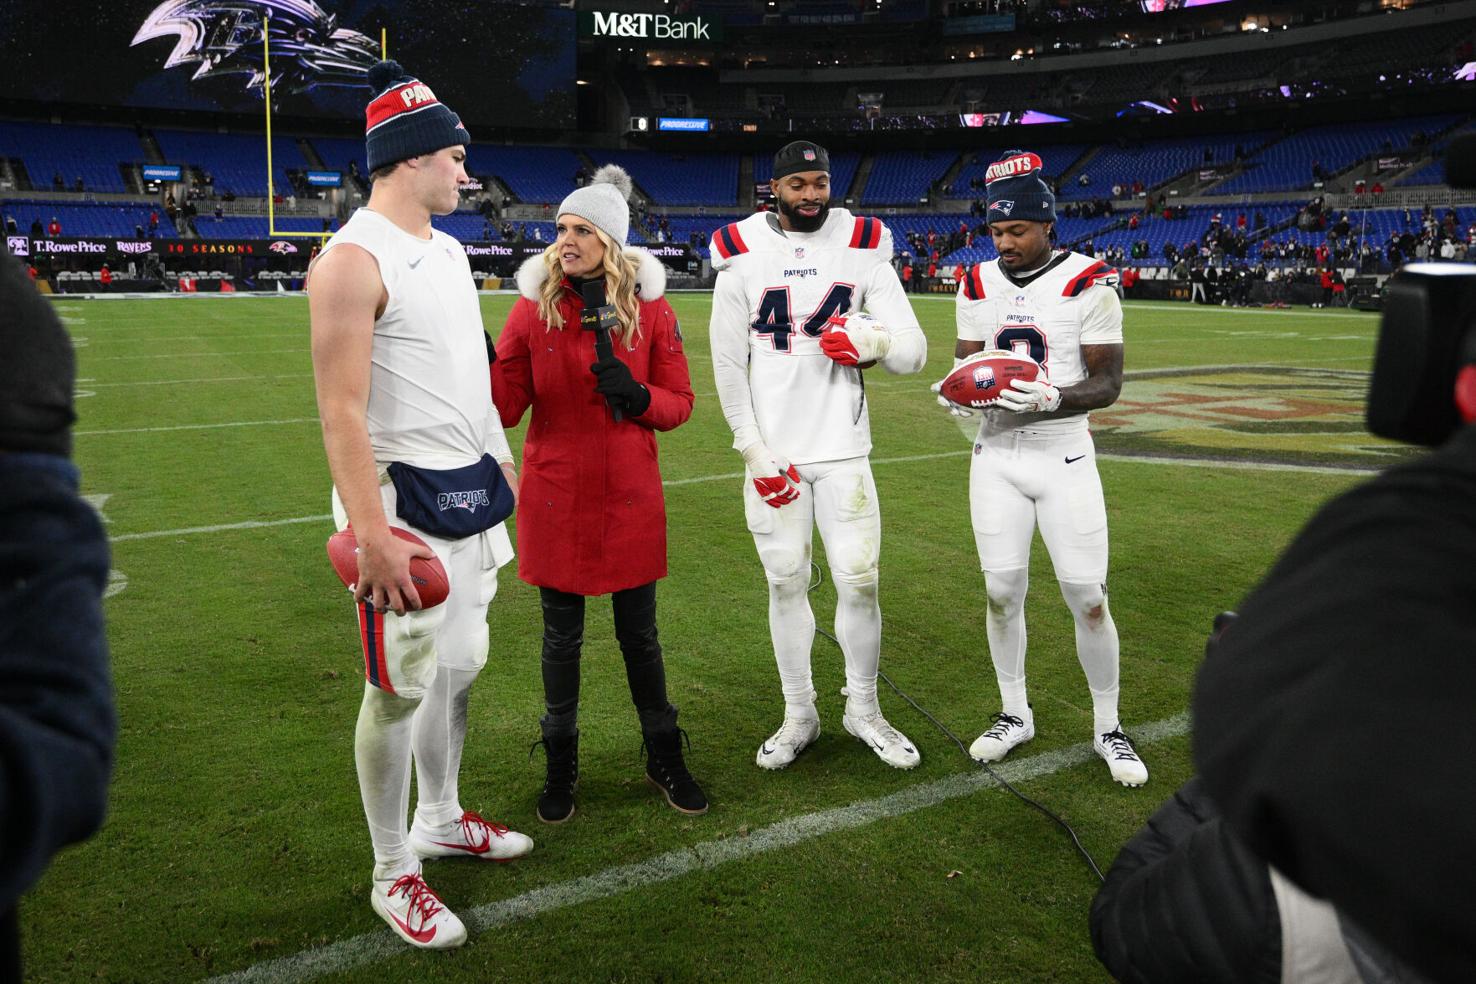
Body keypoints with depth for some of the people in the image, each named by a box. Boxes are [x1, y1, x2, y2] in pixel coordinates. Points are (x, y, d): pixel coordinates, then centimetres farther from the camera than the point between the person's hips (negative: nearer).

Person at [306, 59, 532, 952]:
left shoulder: (448, 250, 13)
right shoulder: (354, 260, -15)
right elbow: (342, 409, -20)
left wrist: (506, 467, 21)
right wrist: (371, 532, -24)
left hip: (472, 492, 9)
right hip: (406, 502, -9)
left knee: (461, 666, 17)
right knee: (401, 687, 1)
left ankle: (441, 820, 37)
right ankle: (394, 876, 17)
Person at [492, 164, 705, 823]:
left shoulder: (650, 307, -3)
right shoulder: (533, 306, -3)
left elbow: (679, 403, 1)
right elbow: (504, 406, -6)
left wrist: (637, 395, -19)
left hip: (629, 498, 0)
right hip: (556, 498, 0)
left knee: (639, 634, 12)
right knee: (562, 636, 12)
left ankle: (664, 758, 31)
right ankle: (561, 764, 31)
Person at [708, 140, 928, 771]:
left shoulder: (862, 250, 2)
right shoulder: (742, 256, 1)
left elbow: (914, 353, -1)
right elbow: (728, 367, 2)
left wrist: (877, 343, -24)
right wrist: (753, 449, -5)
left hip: (842, 449, 0)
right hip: (773, 452, 0)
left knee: (859, 581, 2)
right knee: (786, 582, 8)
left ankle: (863, 708, 23)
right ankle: (799, 714, 24)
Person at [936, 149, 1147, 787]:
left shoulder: (1088, 284, -8)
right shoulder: (978, 285, 5)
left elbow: (1108, 382, -9)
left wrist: (1050, 398, -27)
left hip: (1063, 455, -3)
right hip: (996, 454, 3)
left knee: (1088, 598, 0)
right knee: (1001, 592, 6)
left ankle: (1107, 727, 19)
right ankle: (1015, 714, 26)